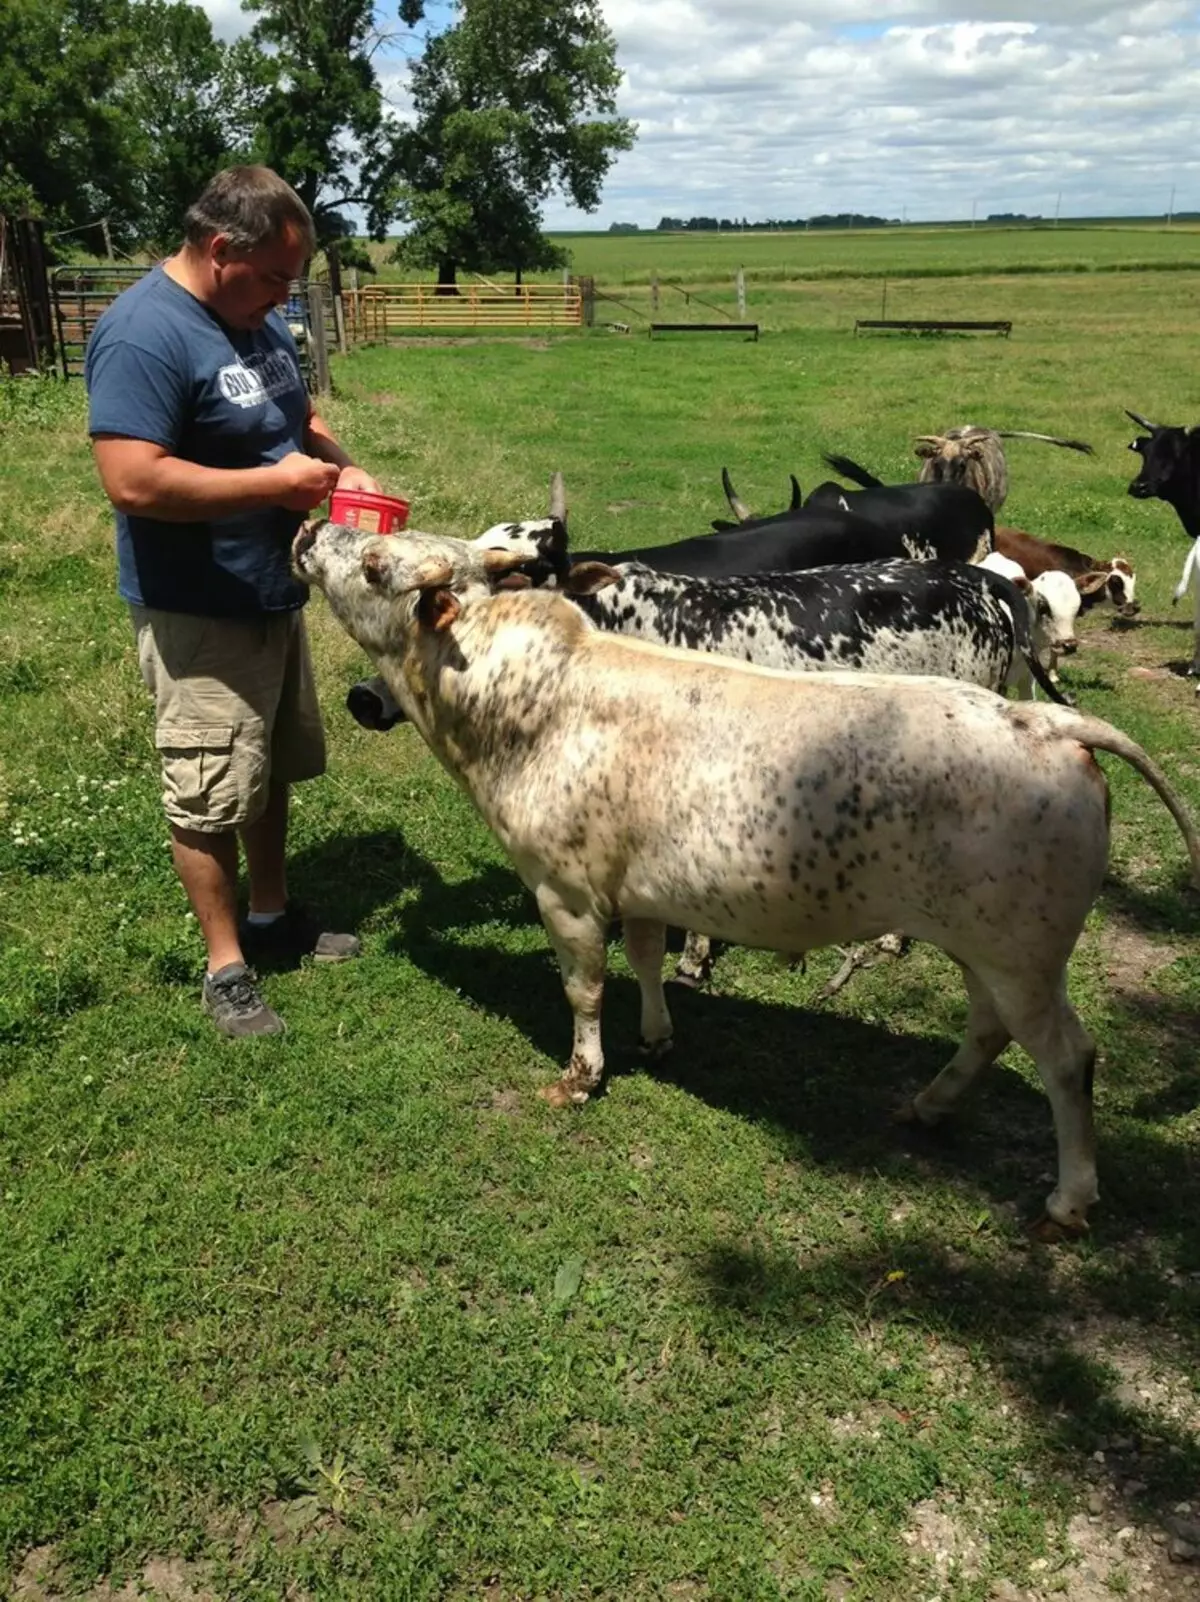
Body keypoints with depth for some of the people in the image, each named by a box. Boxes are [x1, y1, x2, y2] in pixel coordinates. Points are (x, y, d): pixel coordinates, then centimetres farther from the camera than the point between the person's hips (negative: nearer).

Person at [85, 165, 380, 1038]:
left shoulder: (258, 317, 6)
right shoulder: (143, 335, -22)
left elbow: (297, 416, 20)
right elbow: (133, 481, -30)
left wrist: (342, 467, -1)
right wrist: (276, 483, -24)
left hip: (273, 593, 9)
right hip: (198, 613, -9)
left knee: (271, 769, 20)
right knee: (211, 793, 2)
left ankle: (272, 914, 38)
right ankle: (227, 967, 17)